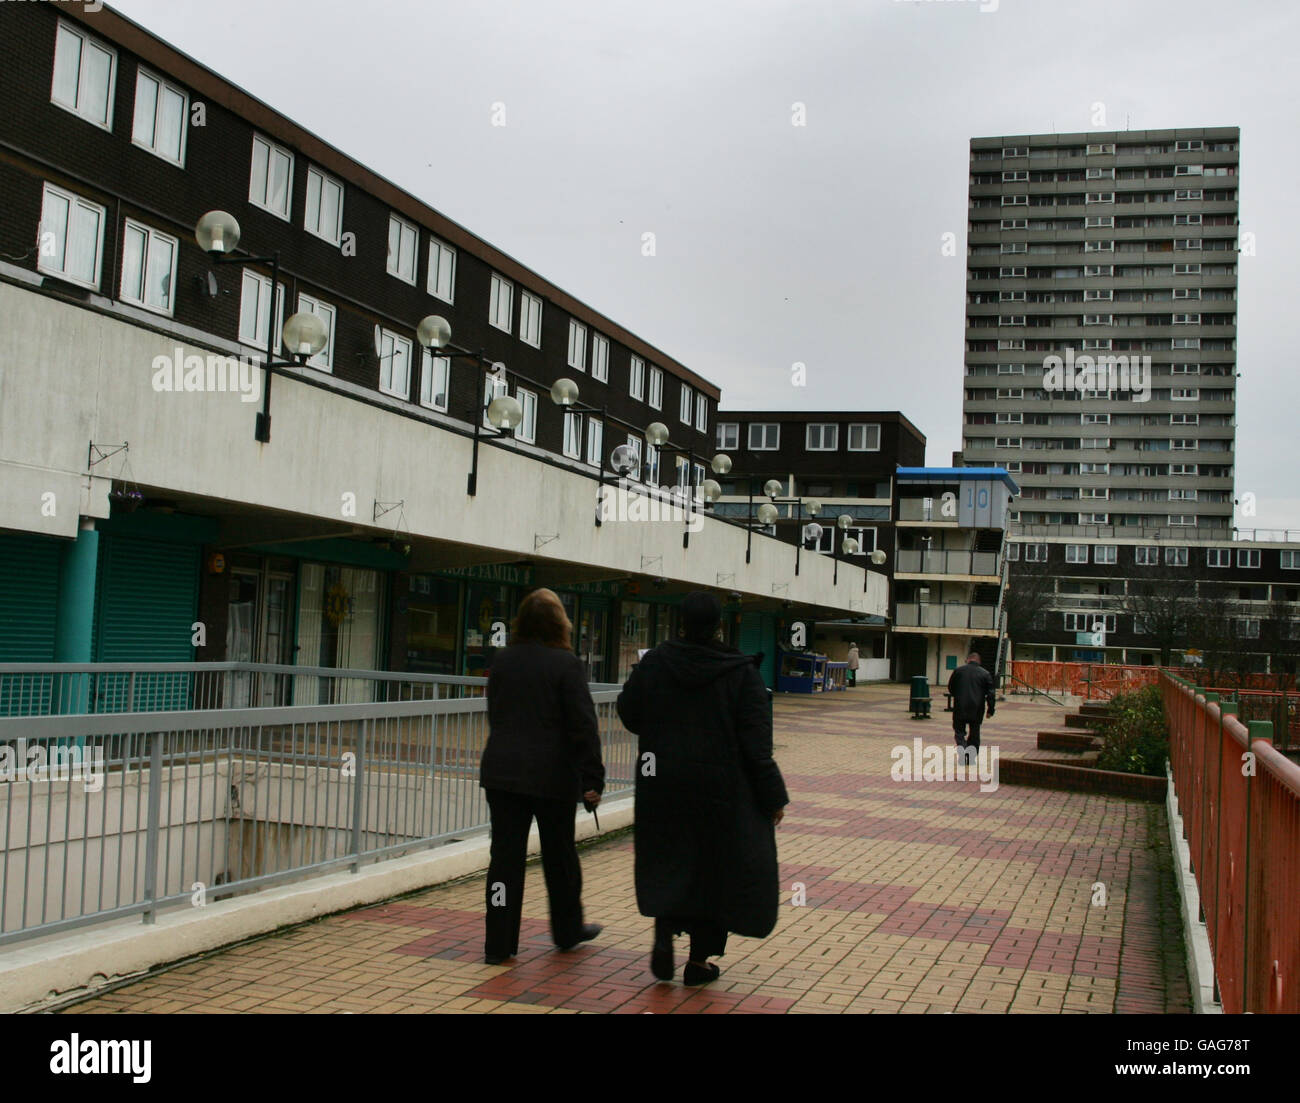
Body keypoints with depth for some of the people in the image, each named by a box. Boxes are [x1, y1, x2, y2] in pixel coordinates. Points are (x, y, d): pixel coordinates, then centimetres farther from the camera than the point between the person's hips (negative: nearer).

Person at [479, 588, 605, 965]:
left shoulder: (502, 660, 6)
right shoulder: (565, 663, -10)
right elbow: (583, 726, -12)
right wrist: (592, 779, -9)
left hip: (501, 772, 4)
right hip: (552, 776, -3)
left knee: (505, 856, 5)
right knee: (559, 855, 13)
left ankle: (499, 944, 6)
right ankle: (568, 930, 30)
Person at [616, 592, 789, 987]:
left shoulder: (654, 663, -5)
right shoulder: (742, 673, -9)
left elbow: (628, 714, 4)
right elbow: (757, 744, -11)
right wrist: (774, 796, -4)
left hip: (662, 785, 2)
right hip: (721, 790, -1)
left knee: (667, 860, 18)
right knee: (717, 867, 11)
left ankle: (664, 929, -3)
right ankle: (700, 960, 15)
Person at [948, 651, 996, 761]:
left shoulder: (958, 670, 1)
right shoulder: (985, 674, 1)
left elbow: (950, 687, 12)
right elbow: (991, 693, -2)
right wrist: (991, 709, 4)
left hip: (960, 707, -1)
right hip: (977, 709, 1)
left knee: (959, 730, 10)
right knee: (974, 732, 12)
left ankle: (962, 746, -16)